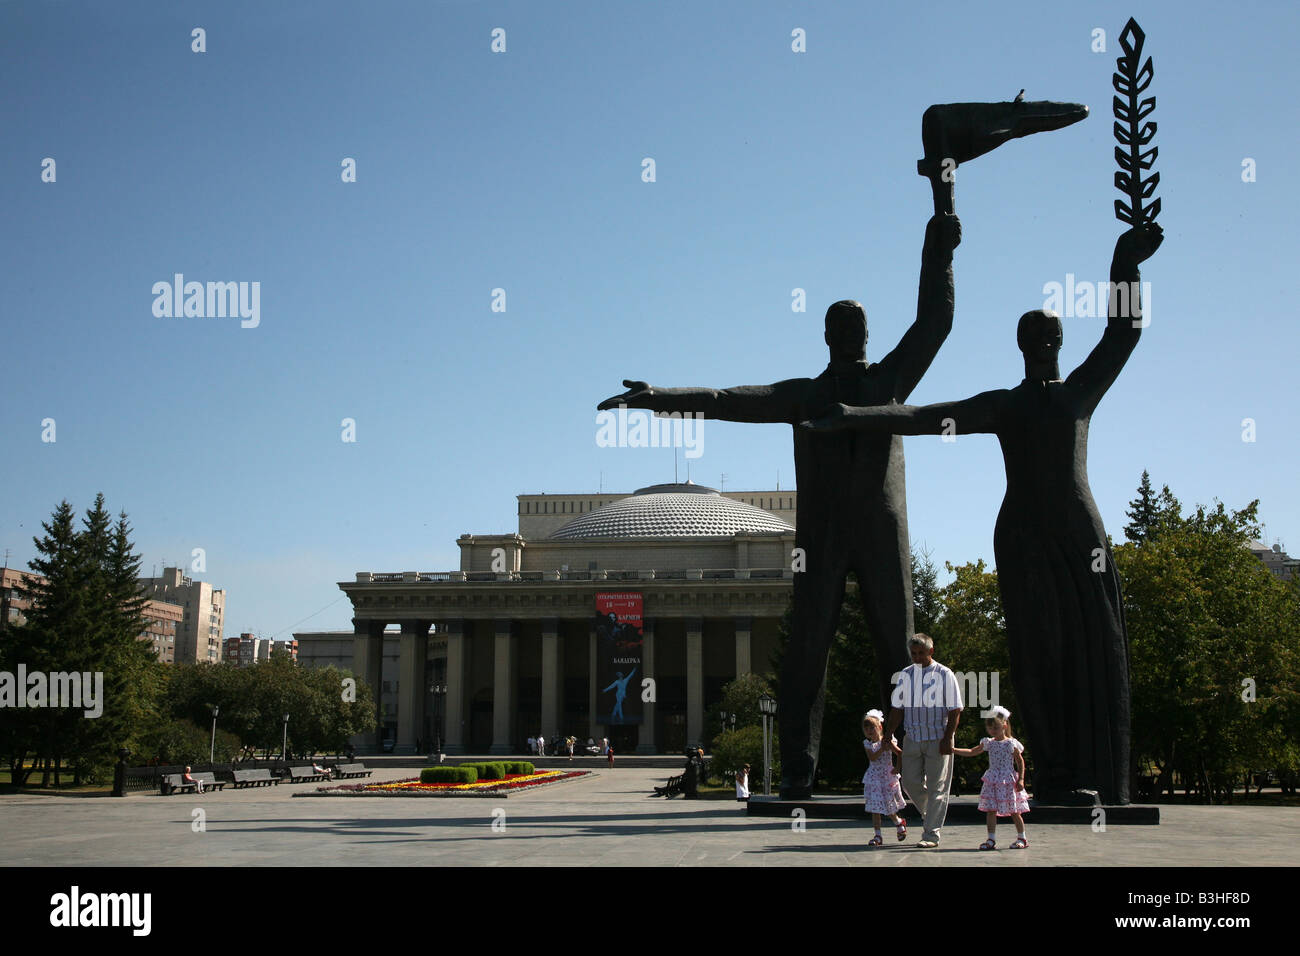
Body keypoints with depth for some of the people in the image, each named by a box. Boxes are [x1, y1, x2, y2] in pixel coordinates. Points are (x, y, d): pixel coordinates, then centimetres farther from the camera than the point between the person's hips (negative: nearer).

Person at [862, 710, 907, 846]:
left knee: (888, 806, 3)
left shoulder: (887, 741, -7)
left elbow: (900, 753, -12)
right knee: (875, 808, -1)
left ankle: (899, 822, 34)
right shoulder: (867, 744, 1)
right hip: (874, 779, 3)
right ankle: (877, 836, 4)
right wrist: (882, 749, -23)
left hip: (888, 777, -3)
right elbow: (872, 758, -13)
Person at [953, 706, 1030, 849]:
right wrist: (954, 750, 1)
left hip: (1009, 781, -4)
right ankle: (991, 840, 1)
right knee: (990, 810, -3)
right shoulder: (988, 743, 8)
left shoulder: (1012, 743, -3)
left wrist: (1021, 779, -7)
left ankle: (1022, 838, 17)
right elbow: (971, 752, 11)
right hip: (992, 781, 4)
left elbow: (1020, 762, 1)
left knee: (1014, 811, 2)